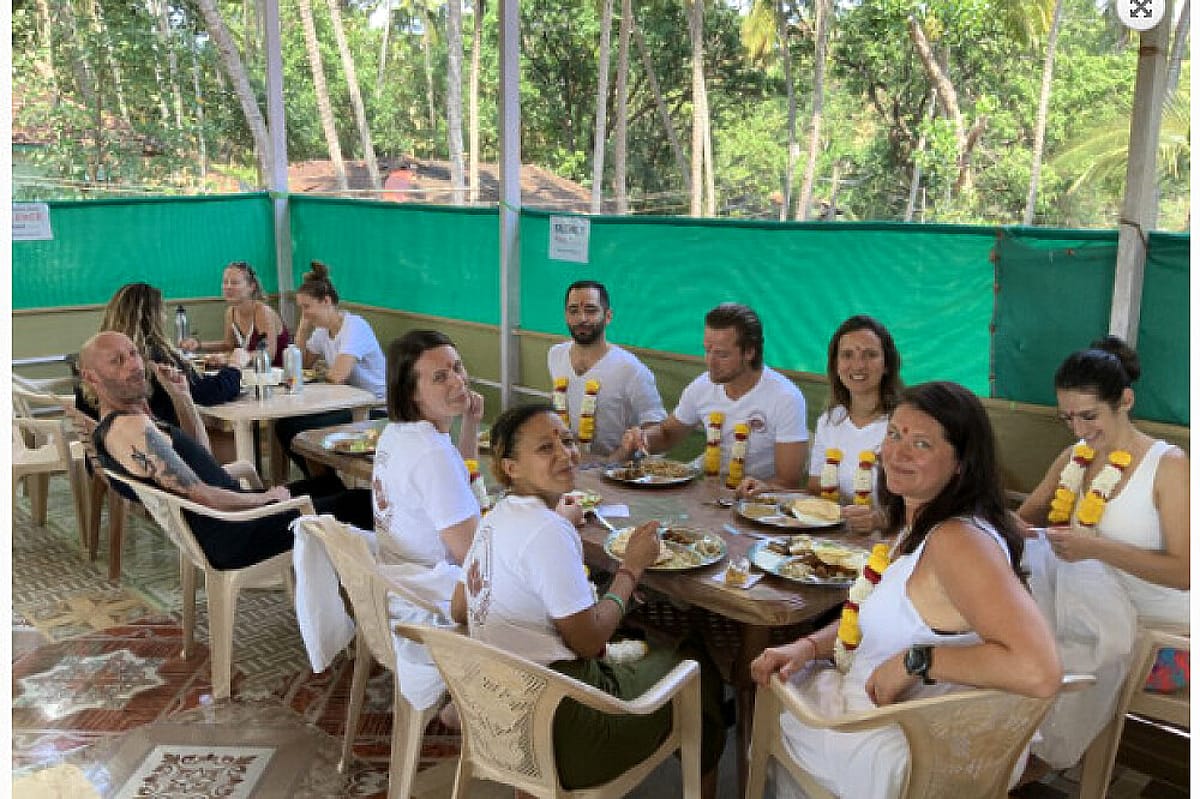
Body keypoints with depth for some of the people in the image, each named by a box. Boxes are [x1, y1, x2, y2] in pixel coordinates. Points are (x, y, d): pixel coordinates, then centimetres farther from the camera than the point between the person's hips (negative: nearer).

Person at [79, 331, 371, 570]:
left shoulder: (113, 426, 11)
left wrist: (181, 397, 8)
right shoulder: (130, 427, -23)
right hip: (231, 538, -11)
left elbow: (201, 451, 19)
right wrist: (265, 498, -10)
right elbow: (200, 497, -24)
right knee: (356, 502, -6)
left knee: (332, 483, 19)